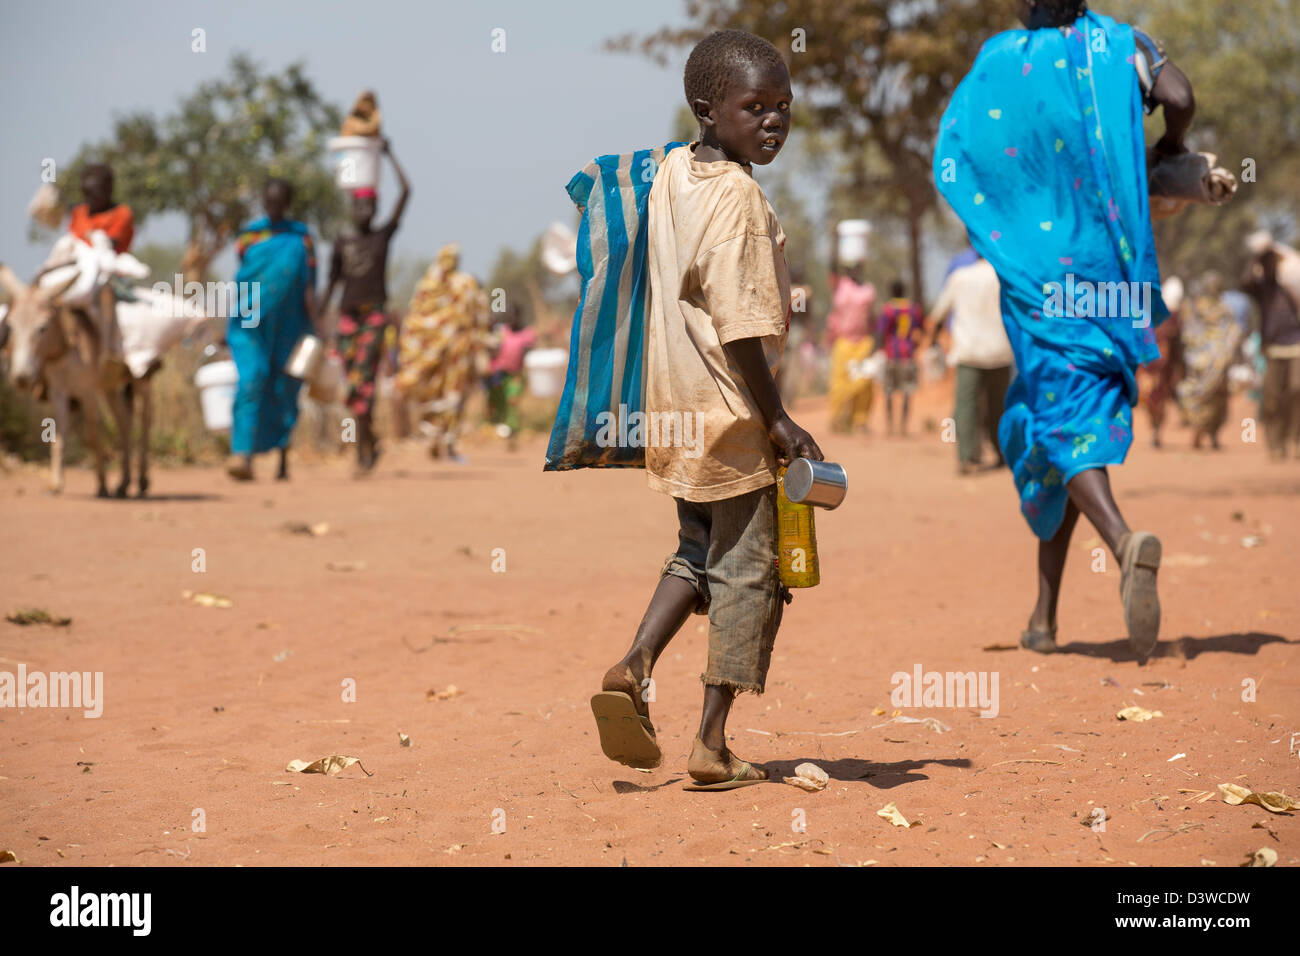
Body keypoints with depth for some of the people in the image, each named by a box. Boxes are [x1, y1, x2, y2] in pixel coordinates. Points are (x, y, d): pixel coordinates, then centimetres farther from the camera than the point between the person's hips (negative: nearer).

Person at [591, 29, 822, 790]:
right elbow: (740, 325, -23)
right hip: (732, 412, -8)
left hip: (678, 406, 8)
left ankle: (635, 666, 3)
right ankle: (713, 744, 7)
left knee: (700, 551, 23)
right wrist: (777, 420, -16)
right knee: (745, 571, 3)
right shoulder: (738, 198, -19)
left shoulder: (672, 172, 7)